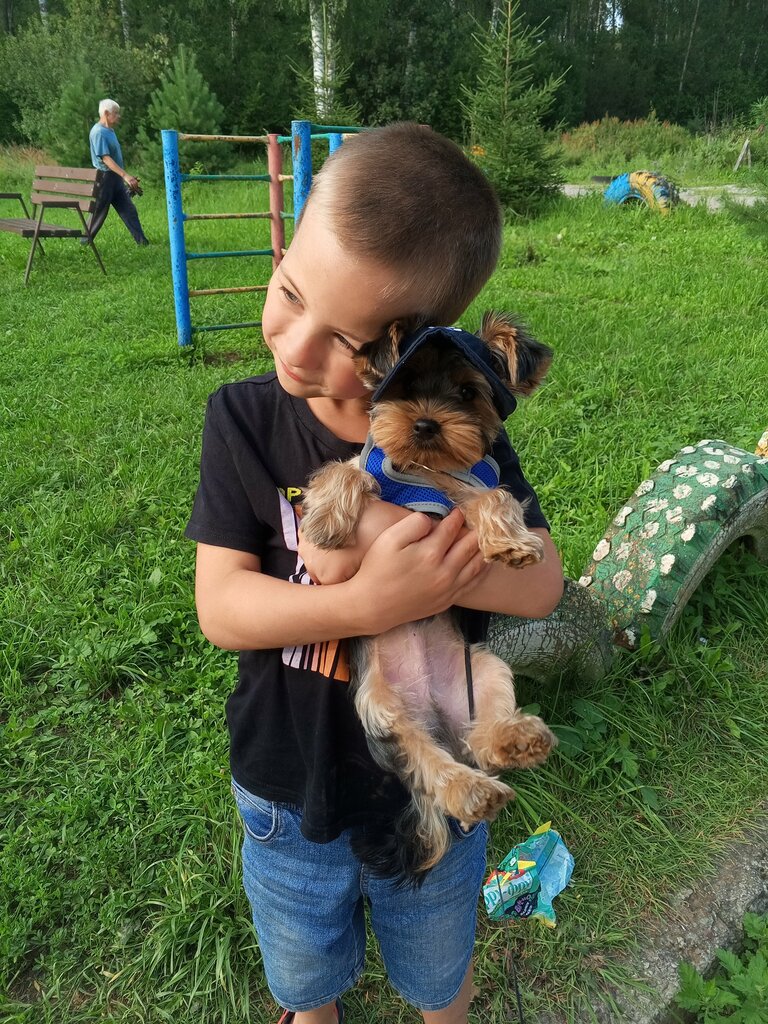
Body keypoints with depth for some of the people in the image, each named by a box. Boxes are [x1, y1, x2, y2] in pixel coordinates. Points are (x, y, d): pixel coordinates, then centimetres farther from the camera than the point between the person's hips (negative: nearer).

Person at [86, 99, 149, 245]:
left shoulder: (110, 130, 13)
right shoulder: (98, 132, -15)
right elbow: (106, 158, -24)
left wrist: (129, 178, 18)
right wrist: (125, 175, -31)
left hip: (116, 178, 9)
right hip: (104, 178, -9)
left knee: (129, 210, 4)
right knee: (99, 213, 0)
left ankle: (142, 241, 4)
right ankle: (85, 243, 12)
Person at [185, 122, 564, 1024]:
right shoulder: (243, 420, -19)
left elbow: (541, 583, -18)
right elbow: (219, 606, -21)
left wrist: (410, 556, -34)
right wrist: (367, 604, -37)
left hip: (434, 789, 0)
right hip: (288, 792, 1)